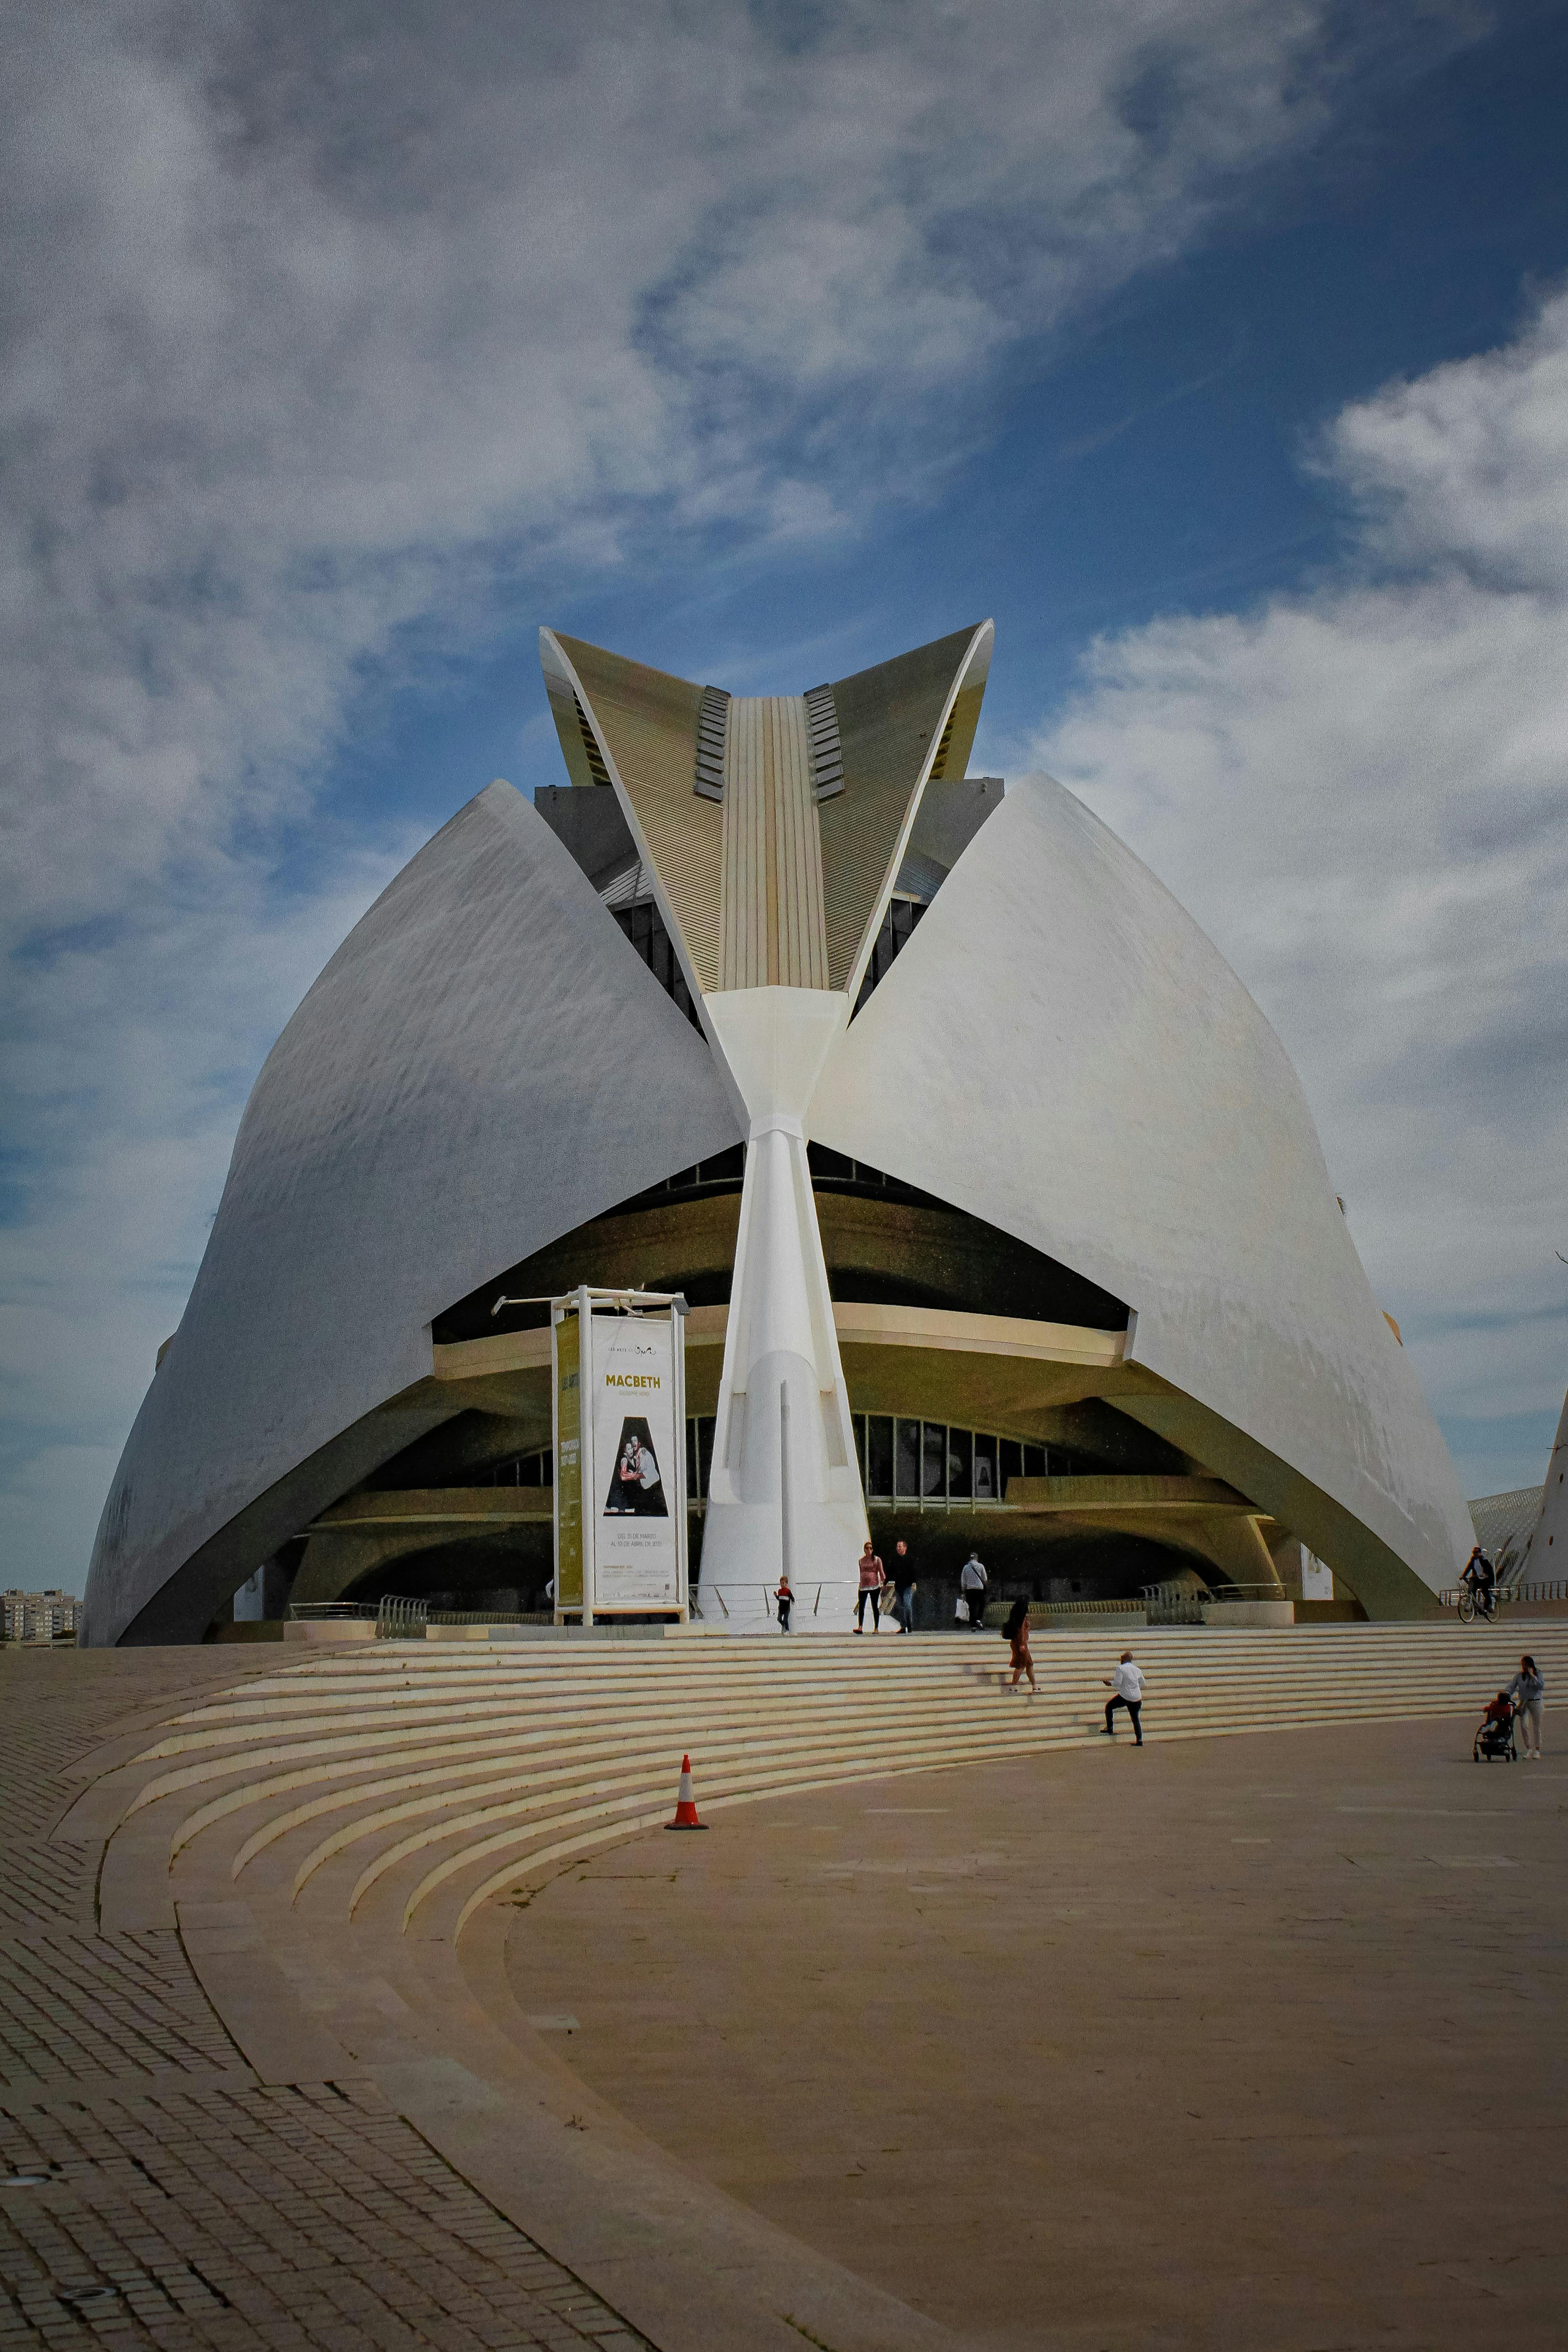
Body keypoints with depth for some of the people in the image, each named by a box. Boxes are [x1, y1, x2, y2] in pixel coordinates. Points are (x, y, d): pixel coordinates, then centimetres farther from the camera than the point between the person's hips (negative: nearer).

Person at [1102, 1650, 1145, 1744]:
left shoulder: (1121, 1668, -7)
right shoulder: (1138, 1670, 10)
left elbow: (1117, 1683, -14)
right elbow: (1142, 1684, 18)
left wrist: (1110, 1684, 3)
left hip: (1125, 1697, -5)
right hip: (1137, 1698, 5)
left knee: (1109, 1706, 17)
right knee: (1136, 1719, 14)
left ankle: (1110, 1729, 14)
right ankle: (1140, 1740, 6)